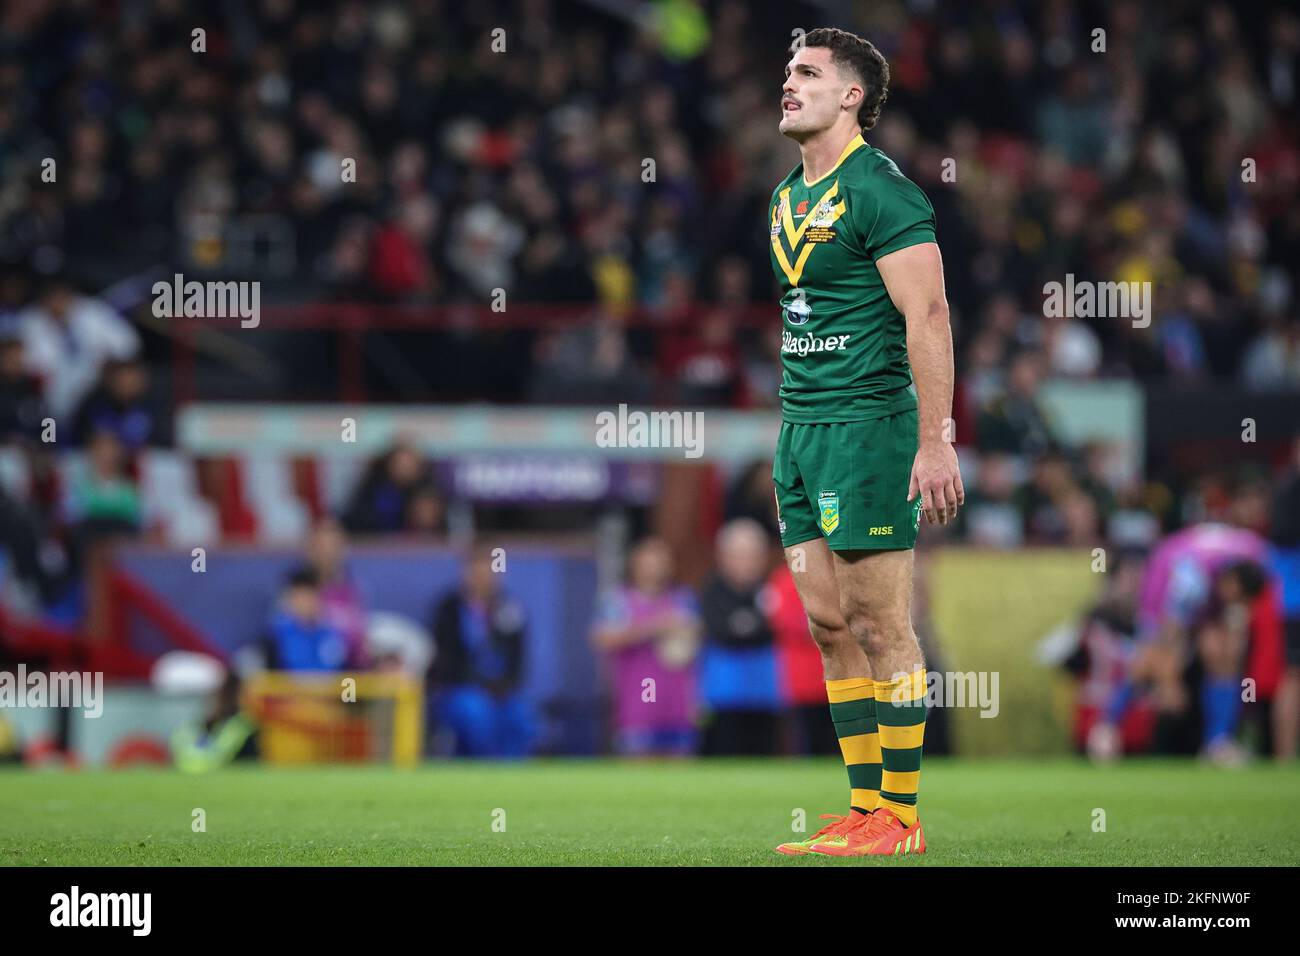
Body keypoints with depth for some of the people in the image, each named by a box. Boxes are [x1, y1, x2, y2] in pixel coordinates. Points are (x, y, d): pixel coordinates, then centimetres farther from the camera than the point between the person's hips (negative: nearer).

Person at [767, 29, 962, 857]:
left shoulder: (879, 190, -11)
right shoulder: (788, 199, 16)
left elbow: (927, 315, -16)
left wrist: (936, 441, -22)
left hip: (868, 424, -9)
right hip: (801, 430, 9)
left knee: (880, 625, -6)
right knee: (830, 624, 8)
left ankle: (900, 818, -2)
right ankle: (866, 808, 13)